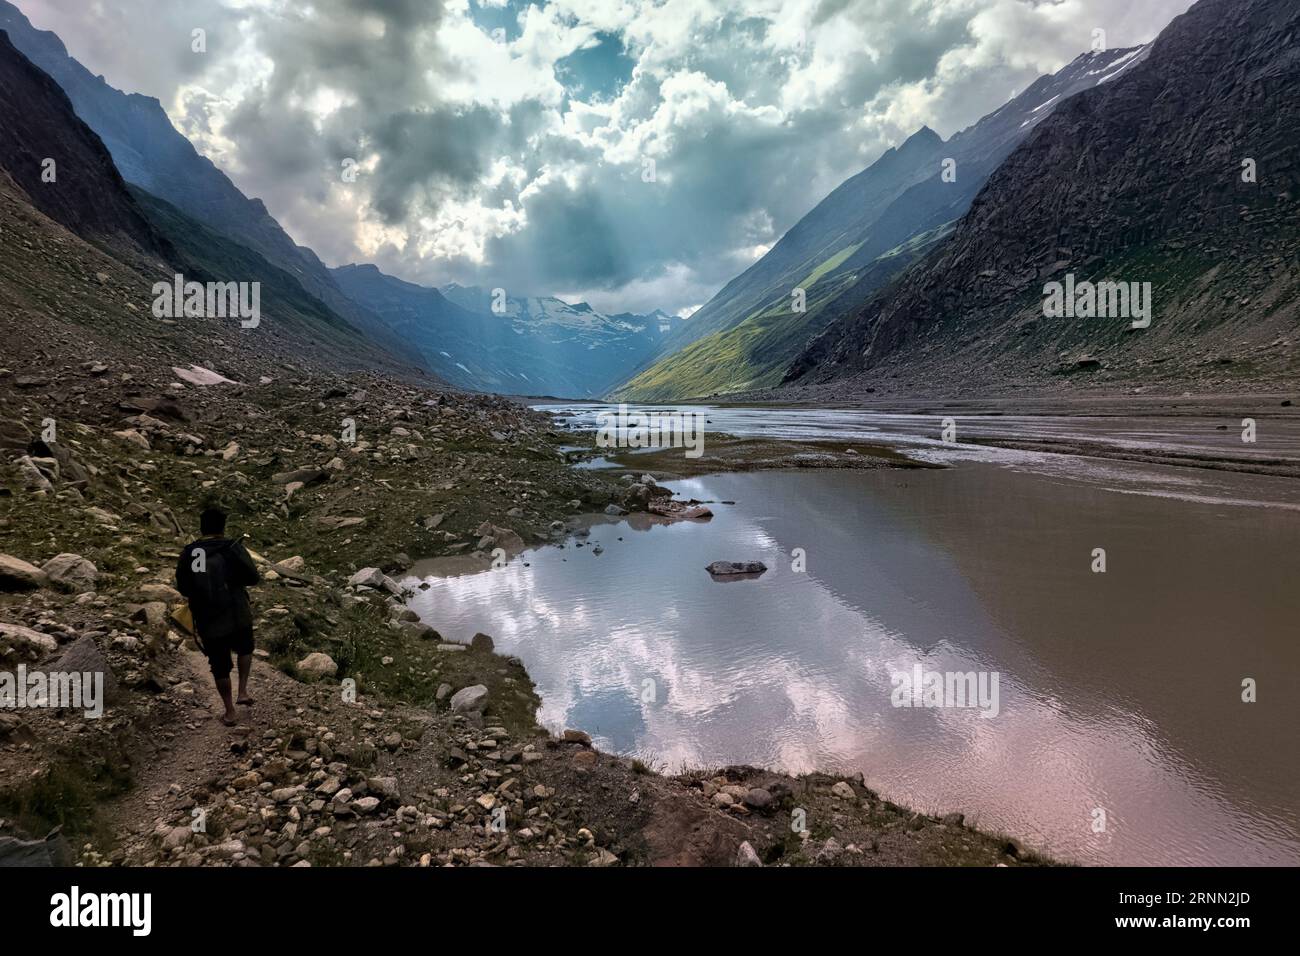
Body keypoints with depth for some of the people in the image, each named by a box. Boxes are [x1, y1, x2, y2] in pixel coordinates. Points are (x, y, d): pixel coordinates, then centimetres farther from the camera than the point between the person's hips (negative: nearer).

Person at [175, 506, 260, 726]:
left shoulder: (187, 554, -3)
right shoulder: (233, 549, -11)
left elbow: (182, 588, 5)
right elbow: (252, 578, -5)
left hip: (207, 622, 2)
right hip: (238, 616, -1)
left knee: (220, 666, 17)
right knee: (245, 649, 29)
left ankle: (229, 712, 27)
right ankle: (243, 692, 20)